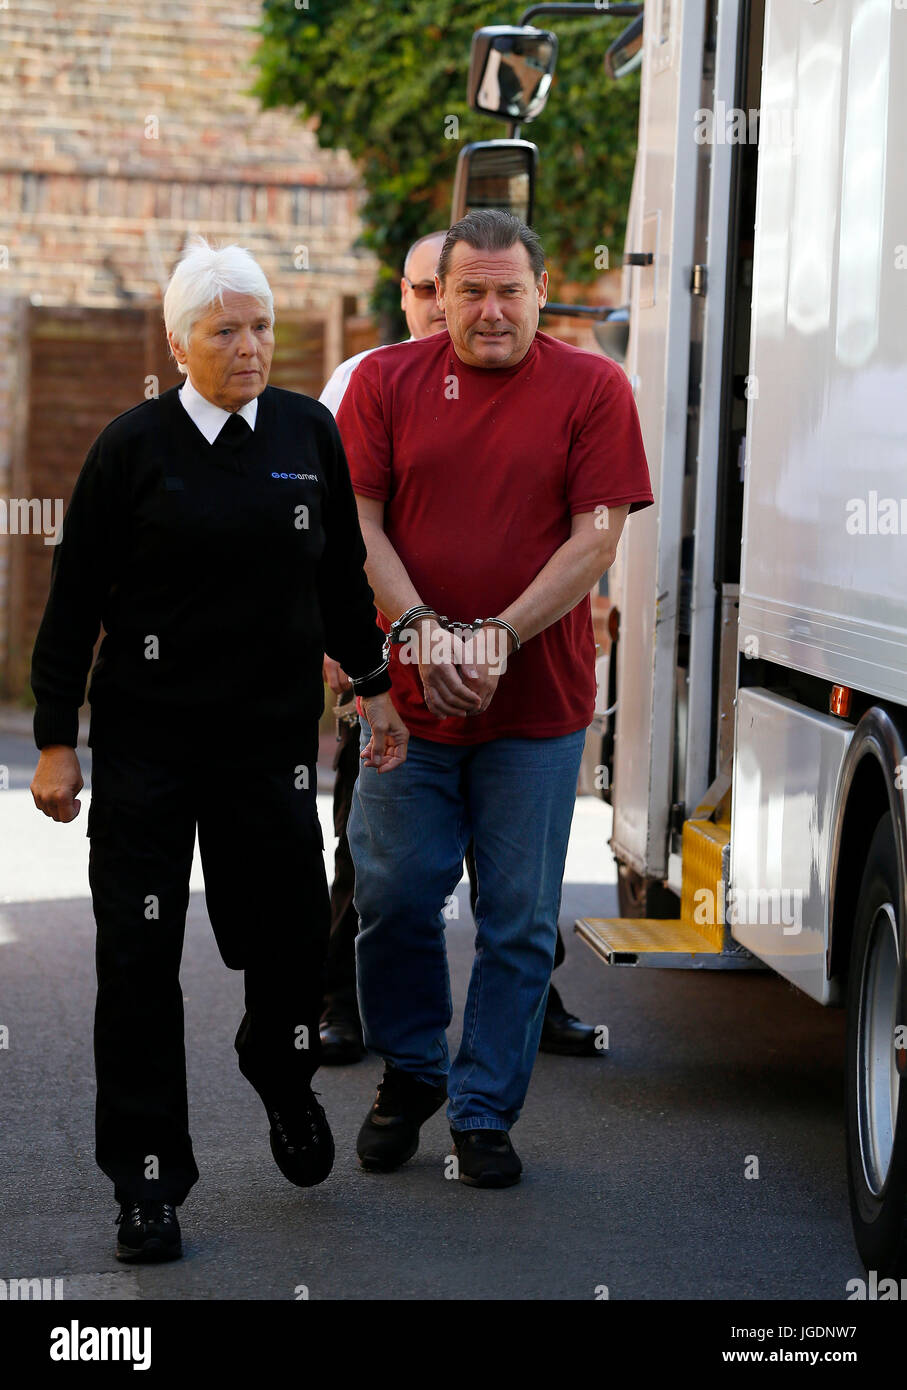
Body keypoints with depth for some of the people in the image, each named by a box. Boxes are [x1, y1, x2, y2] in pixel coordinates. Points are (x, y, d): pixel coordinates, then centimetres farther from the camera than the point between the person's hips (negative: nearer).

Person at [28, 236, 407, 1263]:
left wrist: (373, 686, 17)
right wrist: (56, 741, -3)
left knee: (289, 930, 3)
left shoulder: (308, 433, 6)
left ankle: (282, 1076, 38)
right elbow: (73, 600, -1)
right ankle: (146, 1180, 9)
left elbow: (341, 576, 17)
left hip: (273, 731, 2)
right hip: (147, 741, -2)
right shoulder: (134, 446, -4)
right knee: (138, 956, -2)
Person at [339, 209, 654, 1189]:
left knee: (519, 920, 3)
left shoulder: (592, 389, 0)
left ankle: (486, 1111, 16)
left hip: (538, 705, -1)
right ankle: (409, 1075, 28)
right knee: (392, 897, 5)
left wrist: (498, 639, -15)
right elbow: (358, 523, 1)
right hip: (407, 701, 1)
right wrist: (419, 630, -14)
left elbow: (594, 538, -5)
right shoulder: (385, 381, 5)